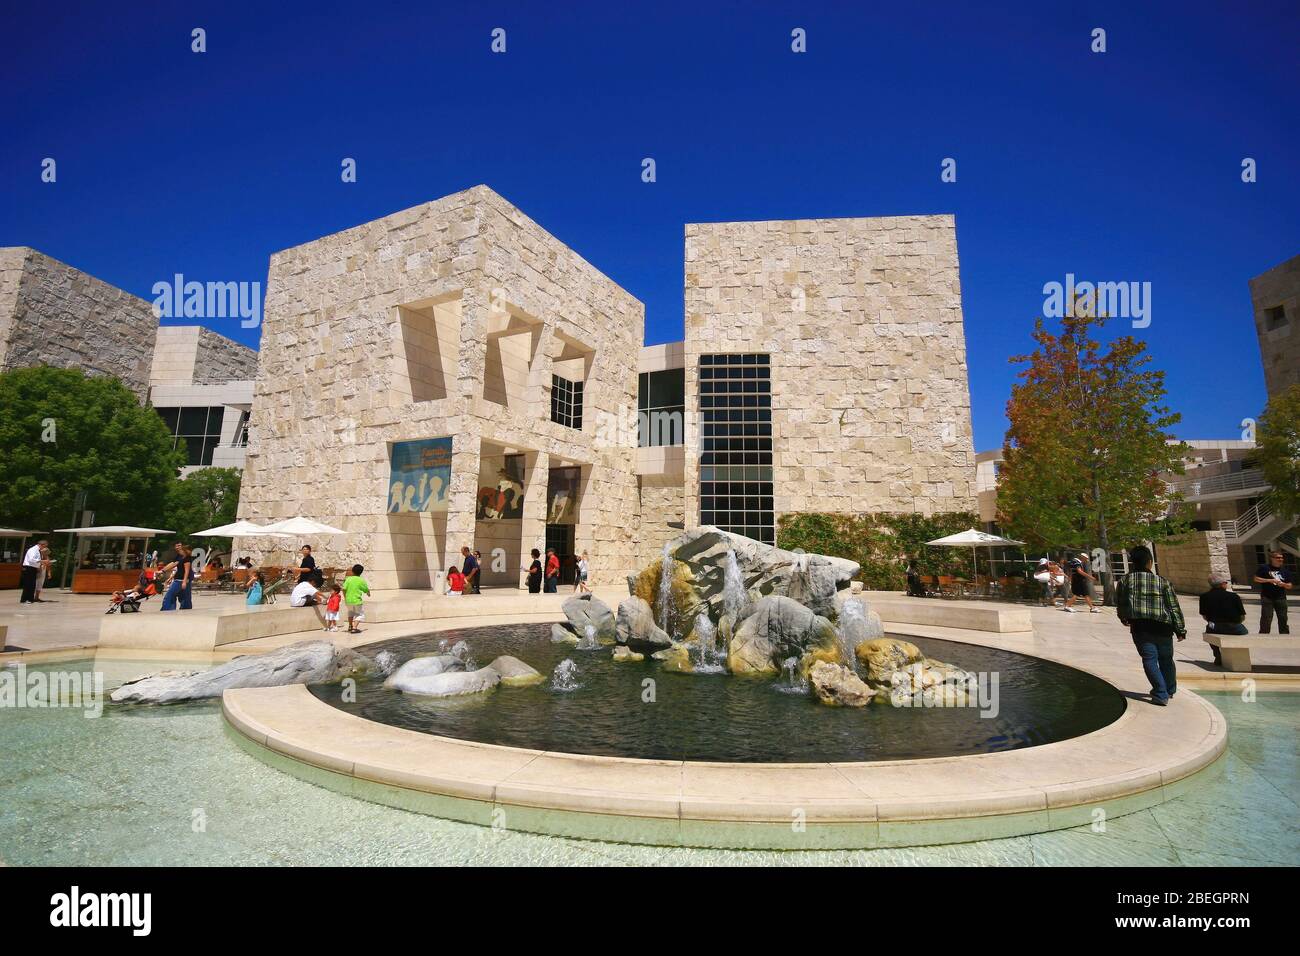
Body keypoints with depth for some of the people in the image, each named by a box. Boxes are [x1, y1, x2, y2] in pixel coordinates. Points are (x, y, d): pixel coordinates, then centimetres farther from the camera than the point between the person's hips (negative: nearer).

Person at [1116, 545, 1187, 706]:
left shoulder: (1125, 580, 0)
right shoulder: (1163, 582, -2)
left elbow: (1119, 603, 8)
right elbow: (1174, 607, 1)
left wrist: (1124, 619, 25)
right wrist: (1180, 629, 8)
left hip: (1140, 626, -2)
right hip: (1163, 627, 2)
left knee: (1149, 659, 1)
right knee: (1166, 659, 18)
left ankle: (1161, 694, -7)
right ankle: (1170, 690, 35)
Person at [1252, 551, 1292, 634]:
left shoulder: (1285, 571, 12)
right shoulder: (1264, 568, 0)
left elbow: (1290, 586, 13)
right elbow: (1256, 579, -4)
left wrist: (1284, 584, -9)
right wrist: (1270, 580, -14)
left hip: (1281, 598, 4)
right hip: (1267, 598, -4)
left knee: (1283, 619, 7)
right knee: (1266, 618, -5)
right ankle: (1263, 633, -1)